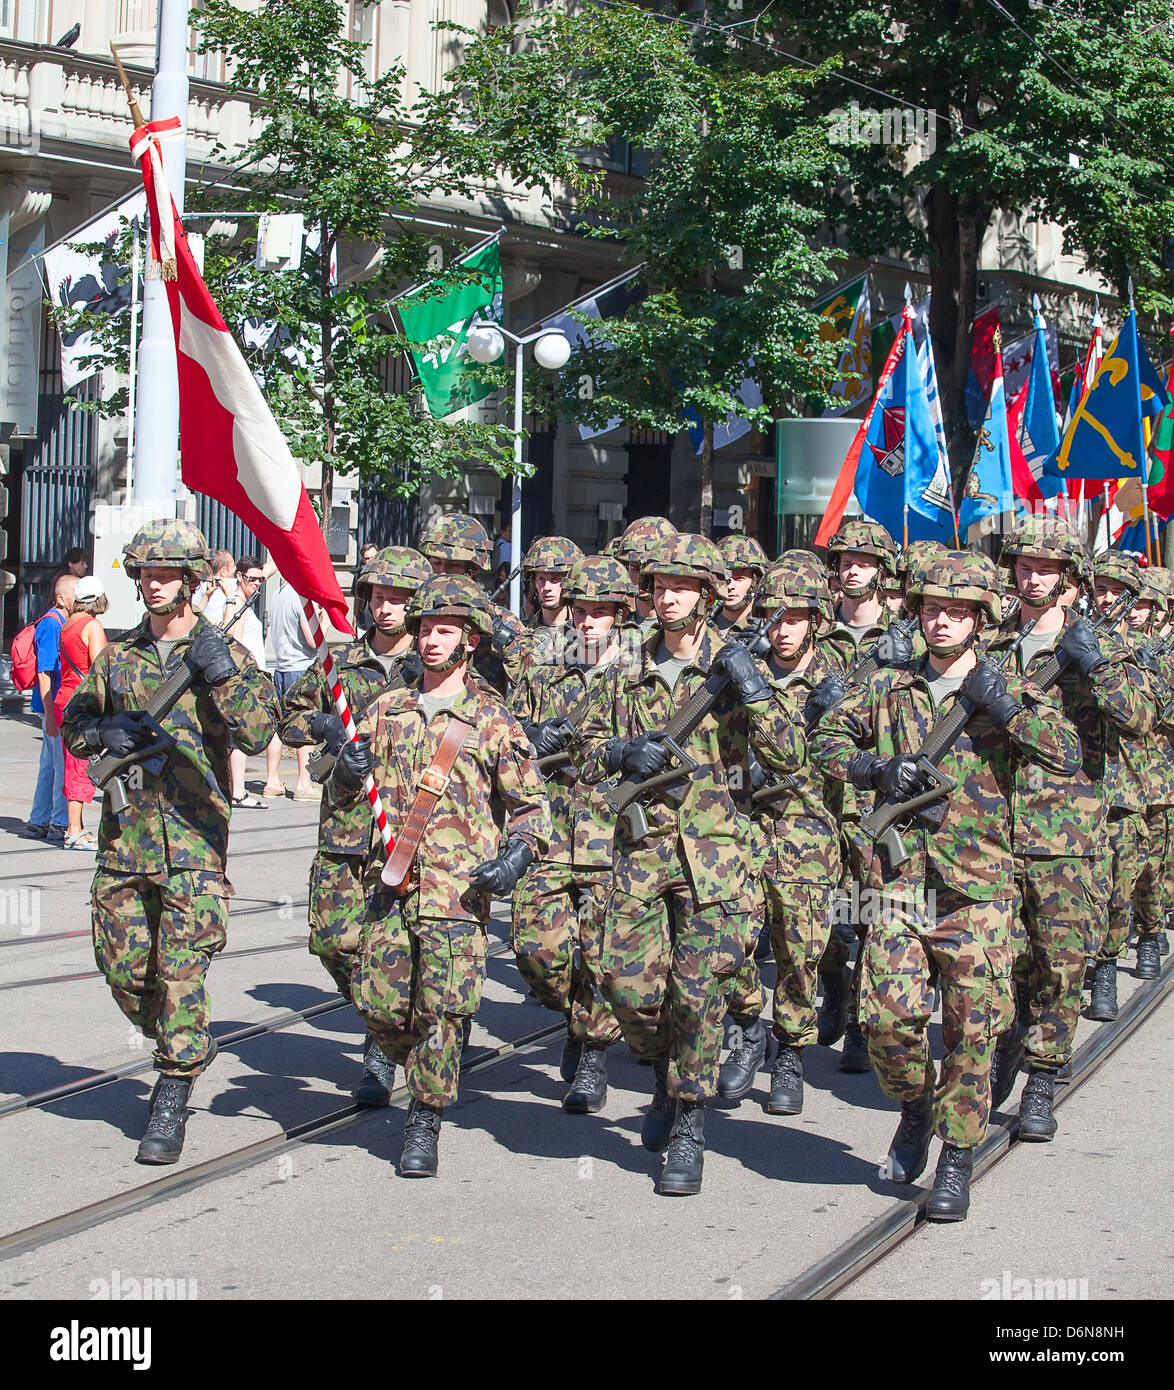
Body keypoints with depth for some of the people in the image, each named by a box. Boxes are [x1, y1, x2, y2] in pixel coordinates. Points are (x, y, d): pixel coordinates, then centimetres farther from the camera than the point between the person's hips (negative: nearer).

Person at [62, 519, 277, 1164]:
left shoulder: (224, 653, -1)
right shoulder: (118, 653, 11)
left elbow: (258, 732, -11)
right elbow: (74, 720, 19)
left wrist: (222, 672, -23)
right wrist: (102, 732, -3)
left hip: (194, 836, -5)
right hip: (124, 831, 5)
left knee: (182, 970, -8)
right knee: (122, 969, 9)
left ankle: (172, 1100, 2)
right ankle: (188, 1045, 34)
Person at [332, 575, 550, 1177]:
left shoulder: (491, 720, 3)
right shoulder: (387, 710, 13)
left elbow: (532, 804, 6)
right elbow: (342, 792, 18)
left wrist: (516, 856, -12)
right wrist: (348, 770, -6)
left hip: (459, 885, -4)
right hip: (390, 879, 4)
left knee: (441, 1009, -6)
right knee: (379, 1005, 3)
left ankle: (425, 1125, 8)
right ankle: (425, 1071, 32)